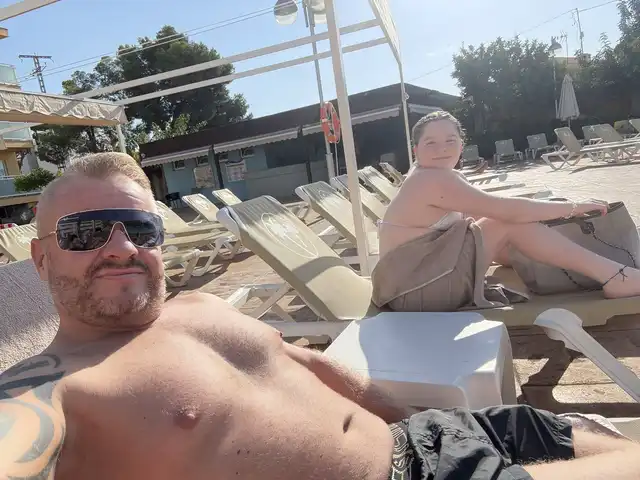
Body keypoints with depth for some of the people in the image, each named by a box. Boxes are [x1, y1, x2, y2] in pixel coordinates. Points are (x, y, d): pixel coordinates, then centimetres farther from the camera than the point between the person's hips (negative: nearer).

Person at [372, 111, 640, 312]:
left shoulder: (439, 178, 13)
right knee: (509, 223, -13)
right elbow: (505, 209, -20)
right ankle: (612, 277, -8)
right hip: (415, 291, -9)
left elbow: (481, 216, 15)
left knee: (501, 222, 11)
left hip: (423, 282, 9)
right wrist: (572, 207, -8)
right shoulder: (432, 179, -18)